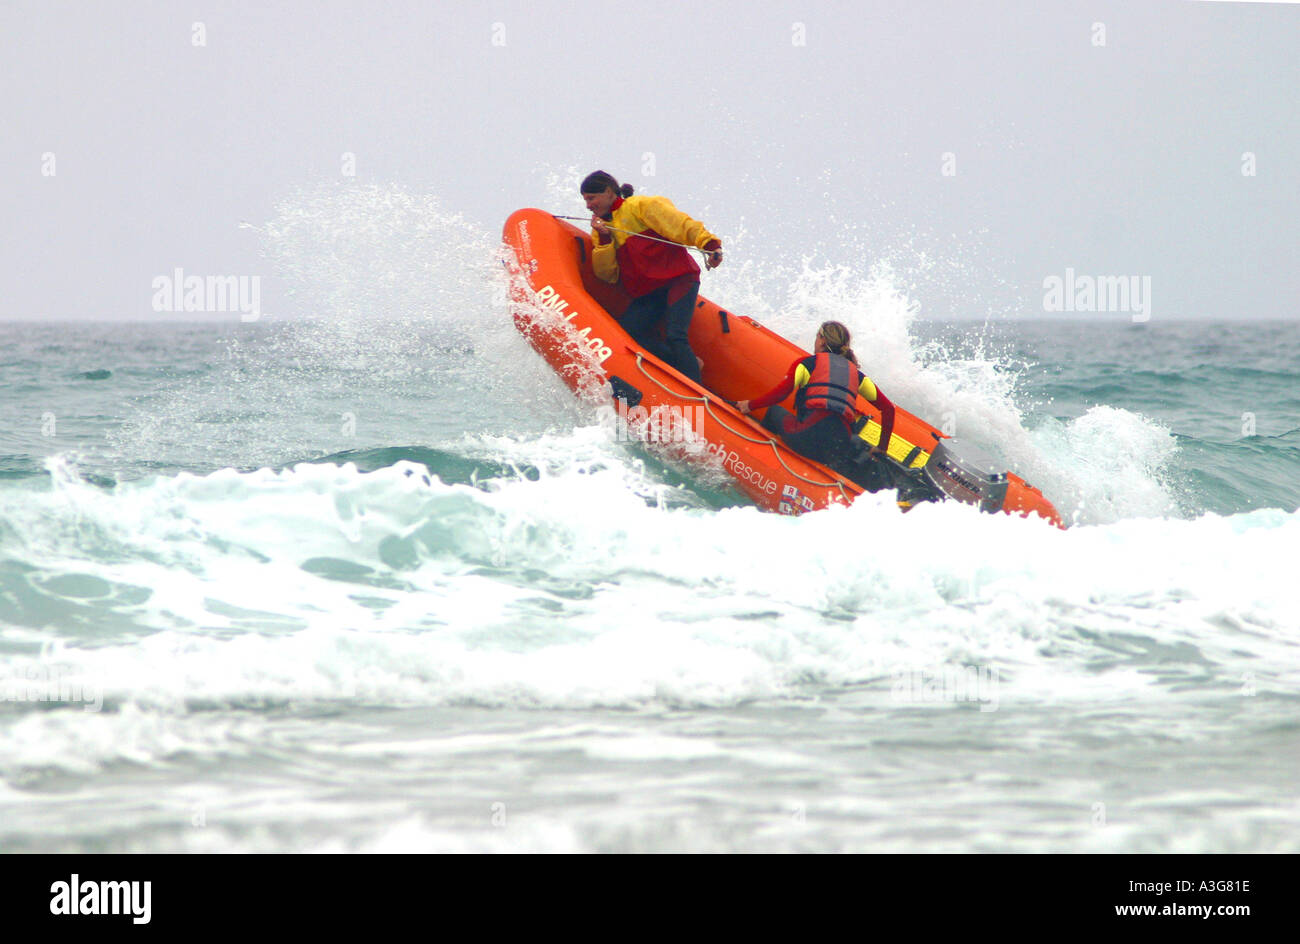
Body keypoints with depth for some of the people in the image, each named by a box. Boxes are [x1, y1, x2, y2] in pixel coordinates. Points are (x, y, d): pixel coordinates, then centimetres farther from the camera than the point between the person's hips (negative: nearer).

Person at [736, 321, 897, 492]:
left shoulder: (807, 363, 14)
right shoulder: (855, 373, 27)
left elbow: (781, 392, 0)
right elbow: (888, 408, 24)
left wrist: (750, 405, 15)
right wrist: (881, 449, 30)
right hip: (842, 444, 2)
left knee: (775, 411, 25)